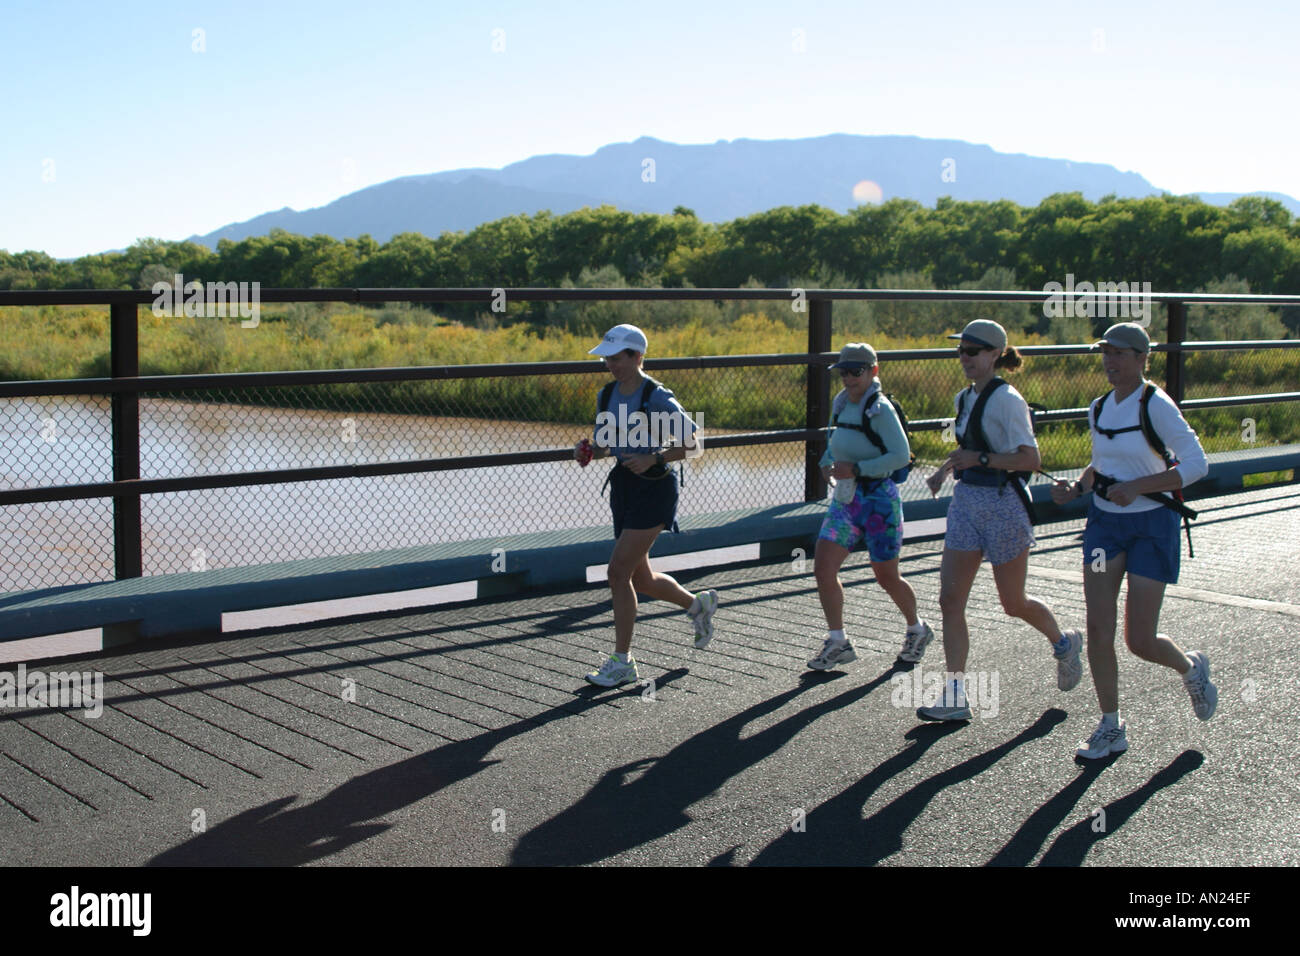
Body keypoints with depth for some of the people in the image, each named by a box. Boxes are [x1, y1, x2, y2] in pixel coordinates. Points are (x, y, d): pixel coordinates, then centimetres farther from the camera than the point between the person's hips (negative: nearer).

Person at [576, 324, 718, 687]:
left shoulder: (656, 398, -15)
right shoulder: (607, 394, 6)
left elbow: (691, 442, -11)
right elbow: (603, 445, 16)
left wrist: (654, 459, -23)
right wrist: (586, 450, -5)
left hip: (654, 488, -8)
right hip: (623, 484, 8)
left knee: (618, 571, -12)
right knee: (641, 579, 15)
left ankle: (622, 661, 0)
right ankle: (698, 603, 43)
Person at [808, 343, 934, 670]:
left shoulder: (880, 409, -15)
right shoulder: (842, 403, 8)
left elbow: (901, 455, -21)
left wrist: (856, 469, -24)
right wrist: (827, 463, 3)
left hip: (878, 499, -7)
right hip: (844, 499, 7)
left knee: (886, 577, 7)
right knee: (823, 568, -6)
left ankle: (917, 630, 34)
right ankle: (838, 643, 5)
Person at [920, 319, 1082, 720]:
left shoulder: (1006, 400, -14)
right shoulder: (964, 398, 10)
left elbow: (1029, 459, -20)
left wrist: (981, 459, -27)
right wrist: (945, 469, 15)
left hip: (1003, 505, -7)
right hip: (966, 502, 7)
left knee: (1013, 603, 9)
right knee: (950, 600, -3)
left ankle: (1064, 643, 40)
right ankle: (955, 697, 0)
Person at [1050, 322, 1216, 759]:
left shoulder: (1157, 406, -13)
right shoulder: (1098, 408, 6)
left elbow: (1196, 464, -17)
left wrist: (1137, 487, -25)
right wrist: (1076, 488, 3)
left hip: (1152, 526, -5)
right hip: (1104, 524, 5)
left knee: (1140, 641, -3)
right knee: (1098, 629, -4)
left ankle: (1191, 668, 32)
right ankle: (1110, 728, 10)